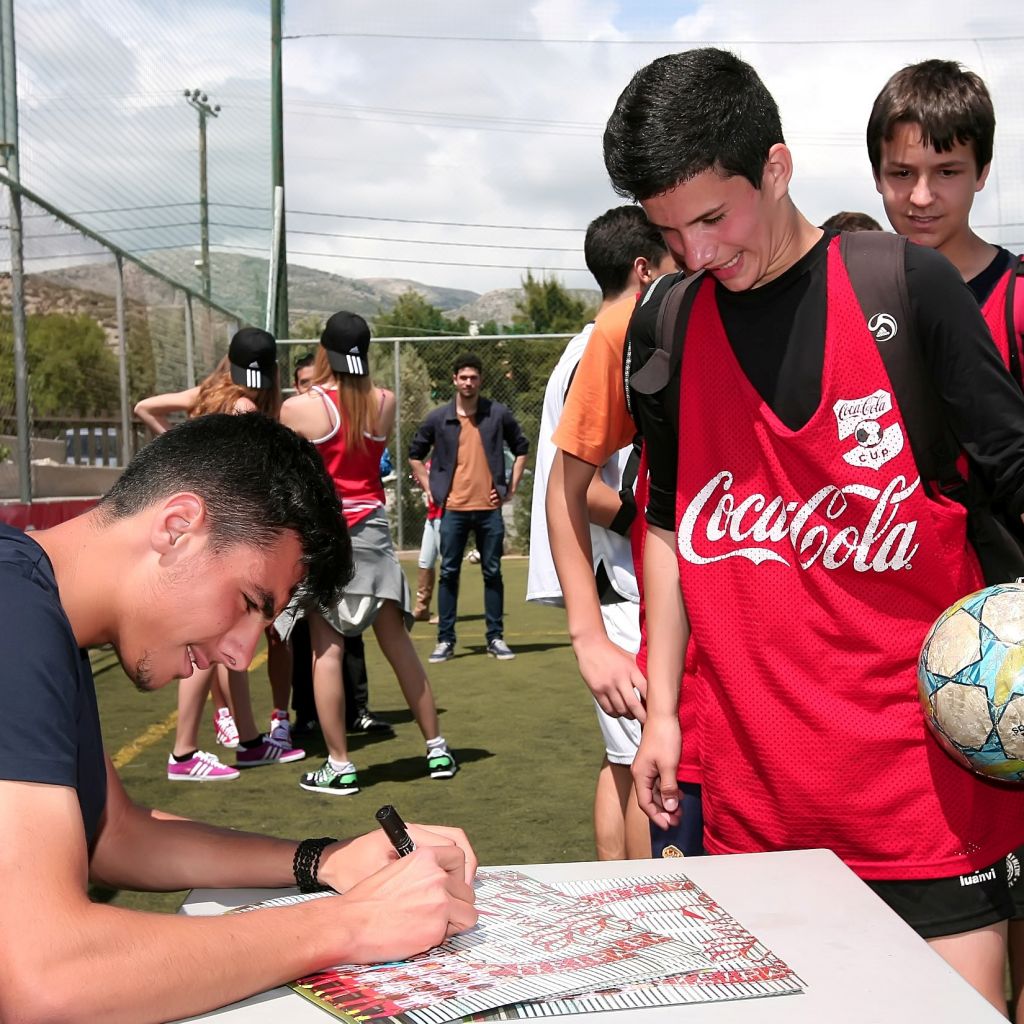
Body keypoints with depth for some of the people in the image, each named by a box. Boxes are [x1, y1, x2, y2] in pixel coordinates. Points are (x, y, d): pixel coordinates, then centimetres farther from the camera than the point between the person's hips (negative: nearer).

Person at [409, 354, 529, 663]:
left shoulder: (498, 414, 3)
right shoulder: (438, 418, 2)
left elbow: (521, 448, 13)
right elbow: (415, 454, 14)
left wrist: (511, 487, 7)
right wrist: (429, 488, 6)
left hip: (489, 507, 0)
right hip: (453, 508, 0)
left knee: (493, 573, 5)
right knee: (448, 573, 2)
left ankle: (496, 638, 13)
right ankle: (445, 640, 9)